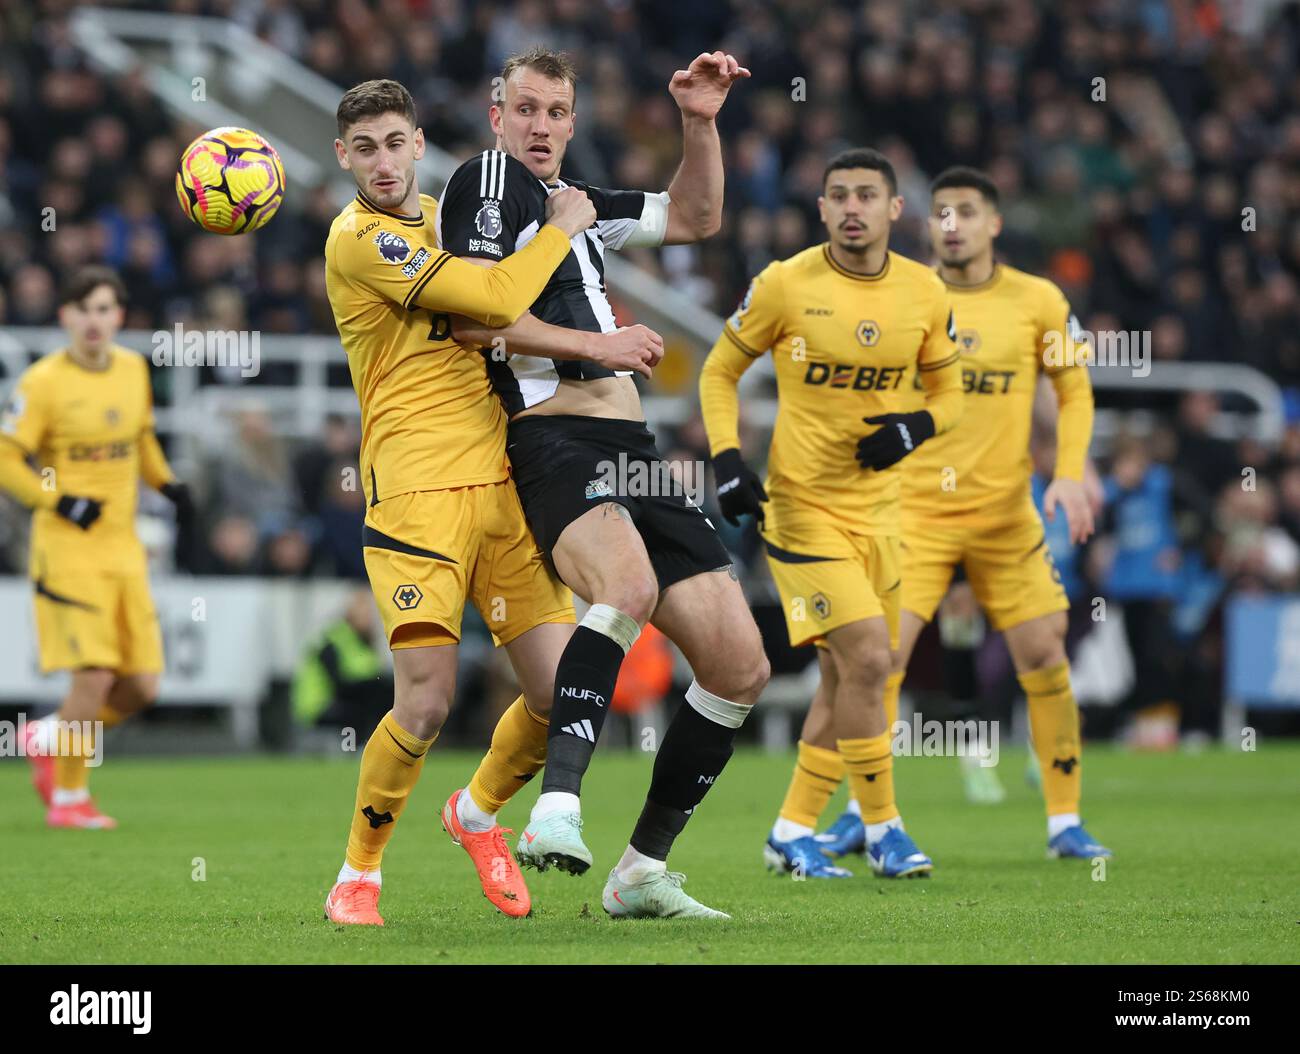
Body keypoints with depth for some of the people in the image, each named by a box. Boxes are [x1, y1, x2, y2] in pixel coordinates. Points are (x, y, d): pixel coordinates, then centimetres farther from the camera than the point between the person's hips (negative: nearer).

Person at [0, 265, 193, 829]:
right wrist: (61, 501, -19)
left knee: (141, 687, 2)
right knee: (95, 676, -14)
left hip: (124, 546, 6)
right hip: (67, 547, -6)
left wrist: (167, 482, 9)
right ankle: (68, 797, 4)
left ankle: (50, 738, 28)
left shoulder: (134, 370, 8)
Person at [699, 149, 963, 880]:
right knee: (867, 659, -16)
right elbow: (720, 371, 2)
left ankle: (793, 833, 22)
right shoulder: (786, 285, -9)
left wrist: (917, 427, -11)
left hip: (879, 508, 5)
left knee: (848, 677, 9)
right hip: (802, 506, -5)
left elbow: (949, 391, 11)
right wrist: (728, 458, -11)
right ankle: (883, 828, -3)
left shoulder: (924, 293, 0)